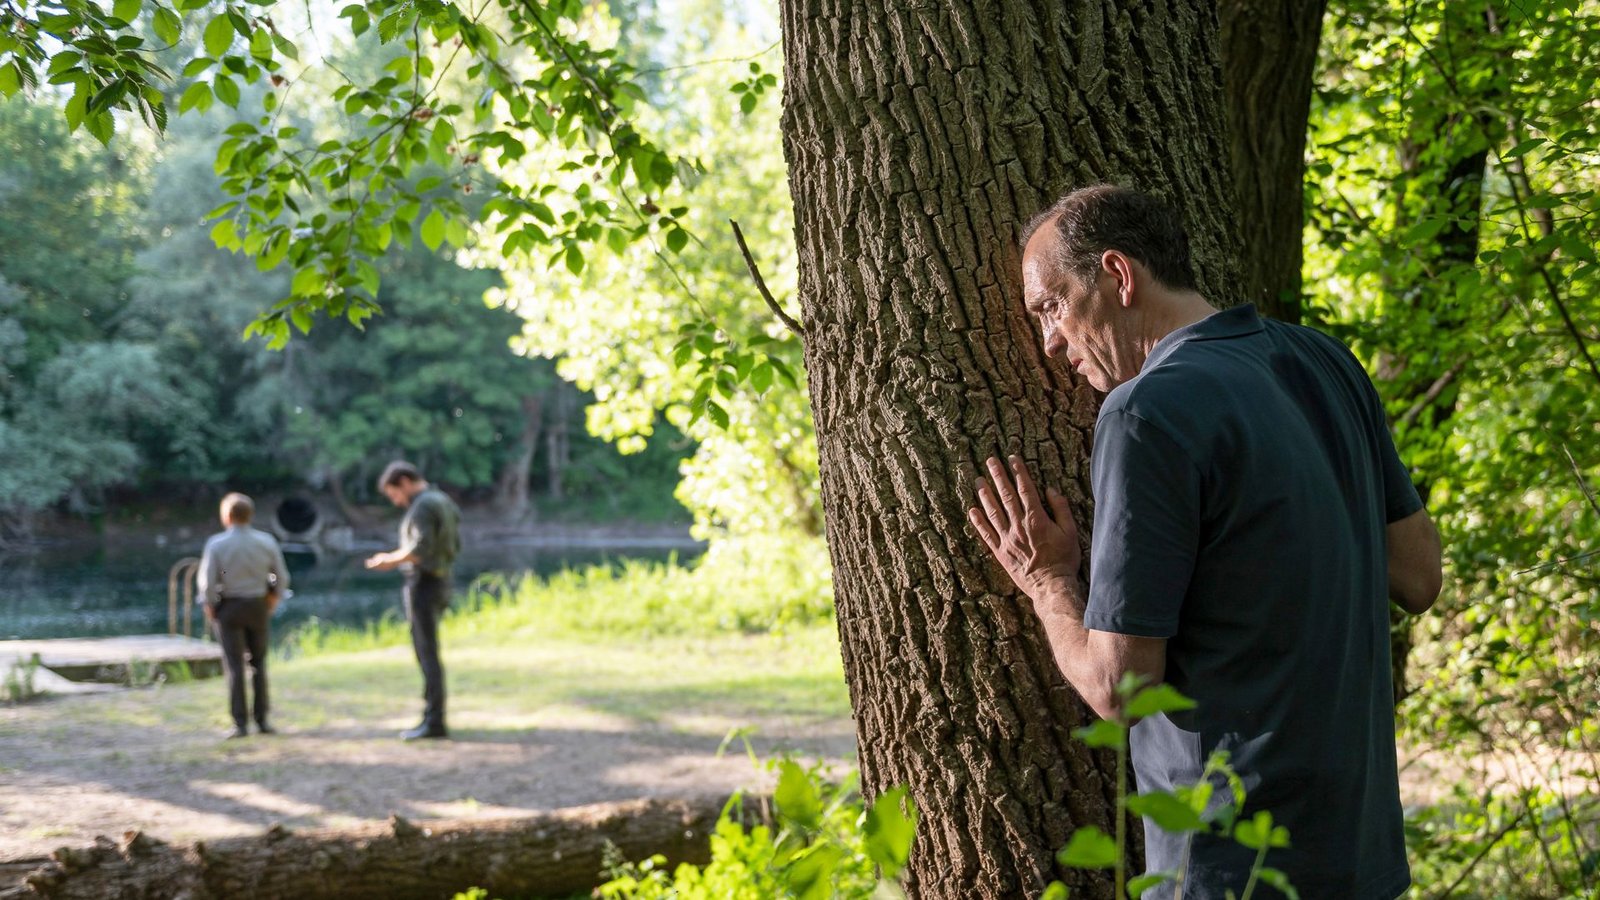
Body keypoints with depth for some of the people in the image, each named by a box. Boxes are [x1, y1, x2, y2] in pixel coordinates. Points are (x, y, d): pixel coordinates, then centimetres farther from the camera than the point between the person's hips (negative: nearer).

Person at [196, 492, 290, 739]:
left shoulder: (216, 544, -12)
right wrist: (272, 601, 14)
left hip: (228, 607, -3)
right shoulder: (266, 541, -3)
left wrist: (209, 608, -1)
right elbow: (281, 577, 2)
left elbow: (207, 582, -14)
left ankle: (240, 723, -3)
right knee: (258, 663, 14)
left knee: (234, 666, 1)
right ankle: (262, 719, 11)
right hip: (257, 607, 3)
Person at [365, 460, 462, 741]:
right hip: (440, 583, 10)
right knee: (427, 654, 13)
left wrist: (389, 560, -8)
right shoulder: (443, 502, 15)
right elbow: (454, 547, 18)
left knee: (427, 654, -8)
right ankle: (434, 718, 14)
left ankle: (433, 721, -9)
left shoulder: (423, 506, -15)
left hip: (423, 584, -10)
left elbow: (419, 549, -23)